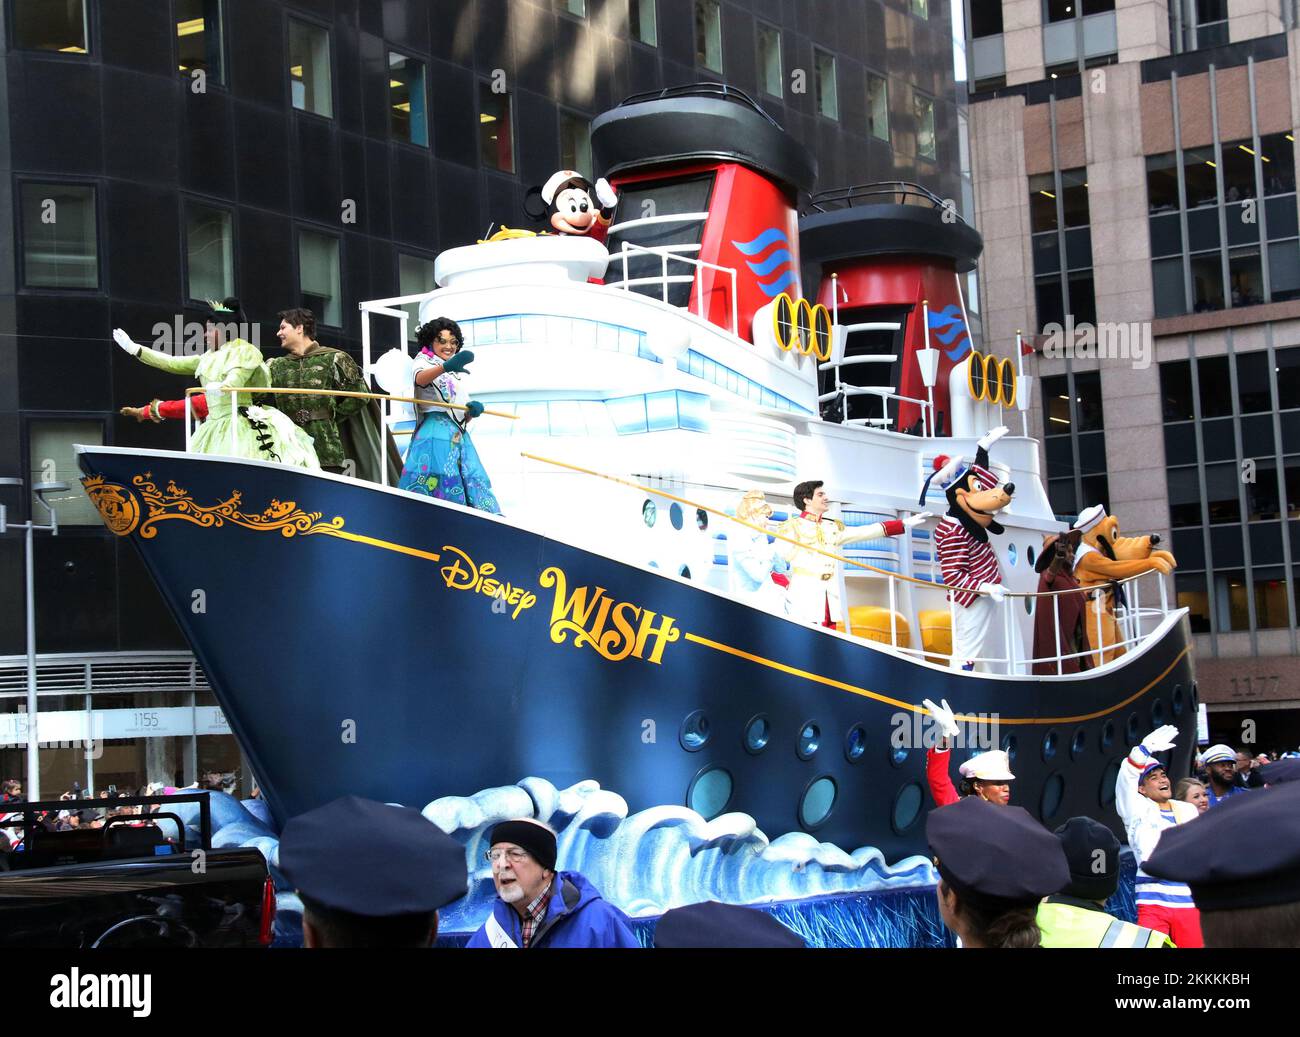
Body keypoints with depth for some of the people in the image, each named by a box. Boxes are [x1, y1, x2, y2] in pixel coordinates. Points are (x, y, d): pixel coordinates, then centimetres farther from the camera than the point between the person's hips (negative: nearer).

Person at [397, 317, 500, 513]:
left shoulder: (454, 377, 28)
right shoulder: (423, 361, 6)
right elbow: (420, 379, -21)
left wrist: (473, 410, -3)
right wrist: (446, 366, -42)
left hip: (458, 436, 8)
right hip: (435, 433, -8)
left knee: (472, 483, 0)